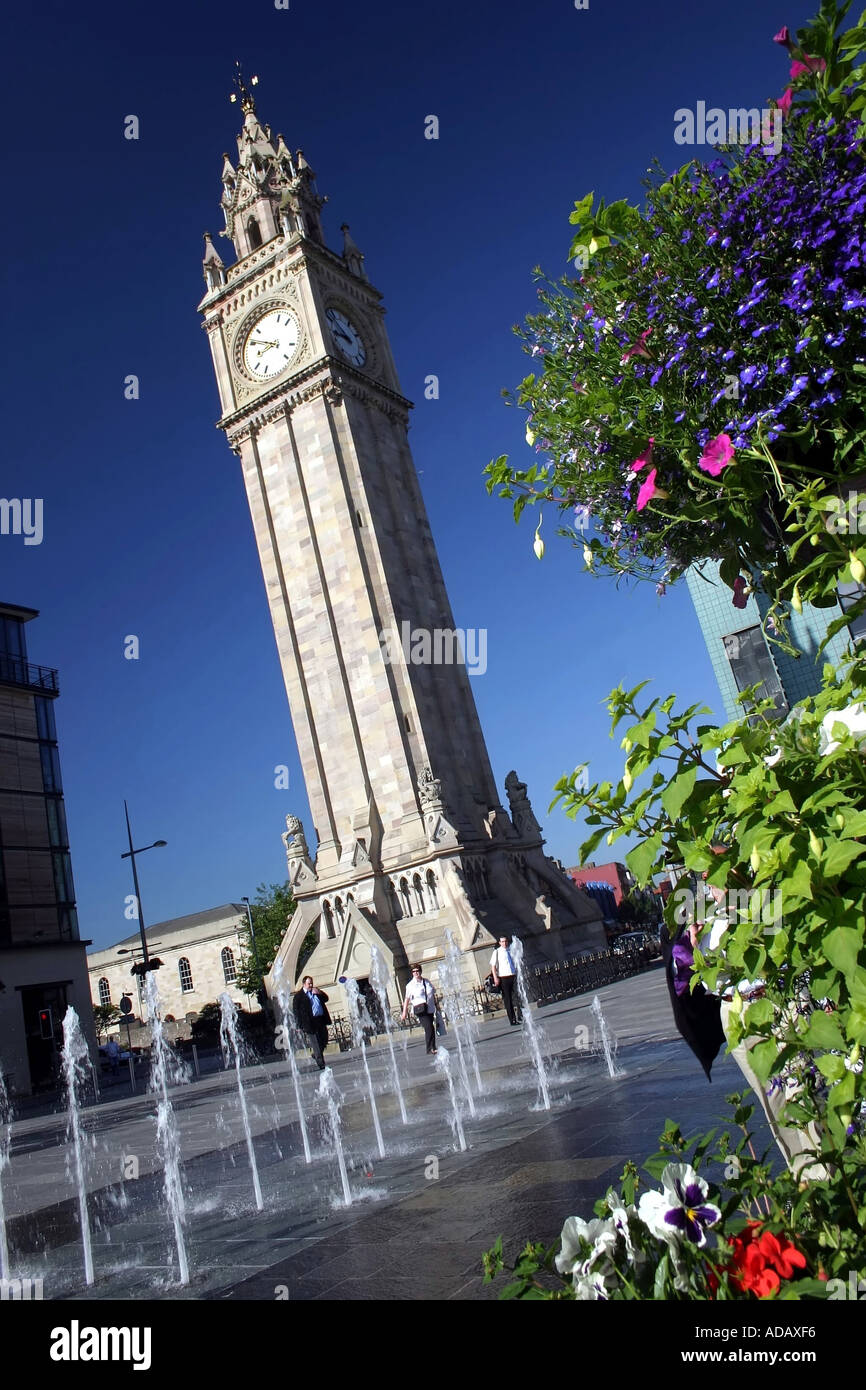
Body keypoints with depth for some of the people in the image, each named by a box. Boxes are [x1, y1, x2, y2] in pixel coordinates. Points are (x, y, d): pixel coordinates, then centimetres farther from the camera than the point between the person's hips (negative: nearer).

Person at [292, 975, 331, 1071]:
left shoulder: (316, 992, 16)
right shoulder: (298, 996, -4)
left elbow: (326, 999, 20)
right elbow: (295, 1011, -7)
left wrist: (319, 993, -2)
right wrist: (300, 1026, -13)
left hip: (321, 1020, 6)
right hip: (310, 1022, -6)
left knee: (324, 1042, 13)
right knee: (316, 1046, -5)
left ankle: (315, 1056, 36)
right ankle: (321, 1065, 0)